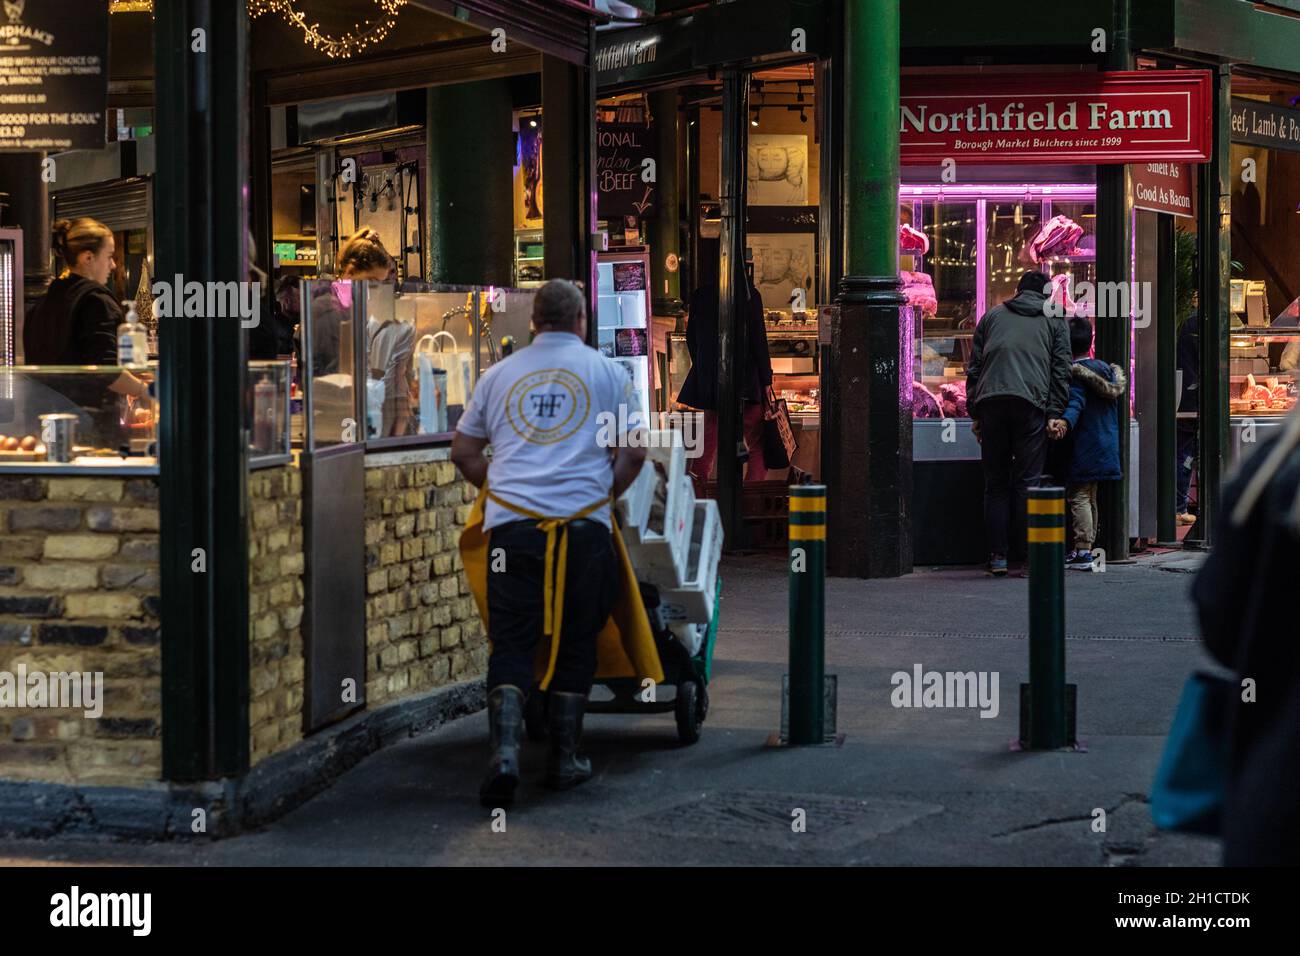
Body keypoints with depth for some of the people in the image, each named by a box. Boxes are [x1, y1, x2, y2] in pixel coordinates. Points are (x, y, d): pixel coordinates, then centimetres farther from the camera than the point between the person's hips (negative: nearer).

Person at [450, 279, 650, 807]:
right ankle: (564, 758, 12)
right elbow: (633, 449, 5)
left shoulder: (500, 375, 16)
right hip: (582, 522, -1)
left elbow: (463, 450, 20)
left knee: (510, 643, 2)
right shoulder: (605, 371, 10)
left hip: (511, 521, 1)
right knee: (574, 642, 9)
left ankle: (504, 749, -17)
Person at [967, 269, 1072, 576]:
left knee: (995, 484, 6)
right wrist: (1055, 415, 3)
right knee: (1027, 482, 0)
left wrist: (974, 412, 16)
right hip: (1032, 406, -2)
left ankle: (997, 556, 4)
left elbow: (974, 367, 16)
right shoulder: (1054, 321, 16)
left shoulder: (992, 316, 21)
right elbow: (1061, 372, 6)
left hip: (991, 403, 2)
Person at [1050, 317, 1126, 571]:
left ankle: (1082, 551, -12)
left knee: (1078, 496, -6)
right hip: (1106, 445, 8)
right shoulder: (1107, 369, 11)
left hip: (1082, 447, -8)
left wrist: (1065, 421, -44)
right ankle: (1088, 546, 21)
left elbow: (1076, 403, -28)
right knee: (1090, 497, 17)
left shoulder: (1074, 373, -14)